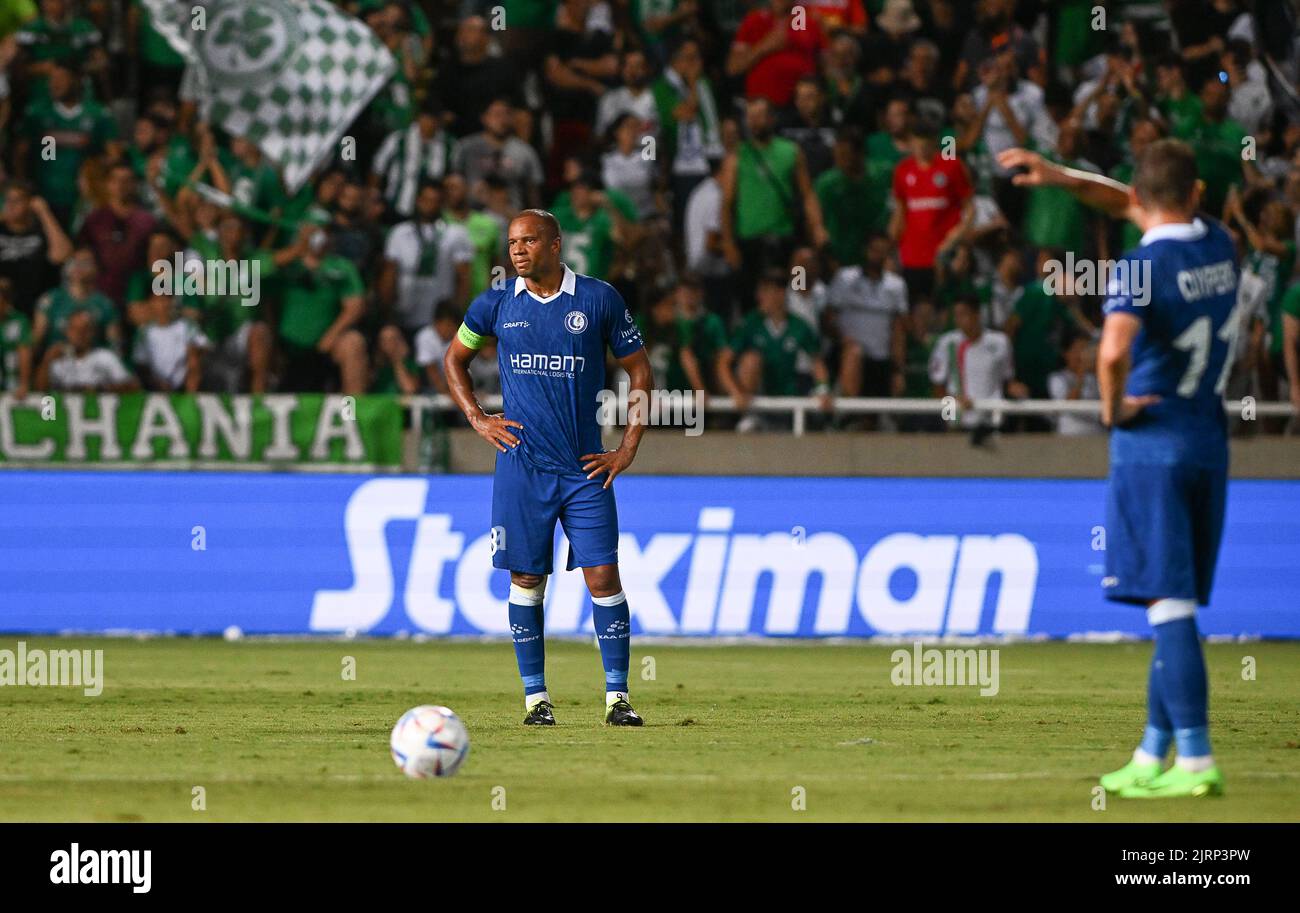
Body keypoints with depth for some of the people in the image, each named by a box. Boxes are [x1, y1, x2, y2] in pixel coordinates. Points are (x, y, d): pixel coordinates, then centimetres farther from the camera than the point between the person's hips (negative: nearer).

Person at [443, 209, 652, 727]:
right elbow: (454, 359, 21)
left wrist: (628, 448, 3)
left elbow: (638, 368, 9)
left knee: (603, 576, -6)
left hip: (585, 469, -1)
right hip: (521, 465, 1)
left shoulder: (599, 299, 1)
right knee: (526, 579, 1)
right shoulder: (495, 306, 5)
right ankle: (535, 698, 8)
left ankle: (617, 697, -1)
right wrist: (477, 419, 7)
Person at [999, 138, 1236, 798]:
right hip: (1211, 440, 7)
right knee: (1178, 604, 12)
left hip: (1151, 442, -7)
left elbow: (1114, 350, -32)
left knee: (1168, 602, -9)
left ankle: (1195, 760, -15)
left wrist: (1112, 408, -13)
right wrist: (1061, 178, 16)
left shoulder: (1143, 268, -14)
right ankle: (1153, 756, 17)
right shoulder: (1219, 245, 7)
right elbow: (1129, 207, 24)